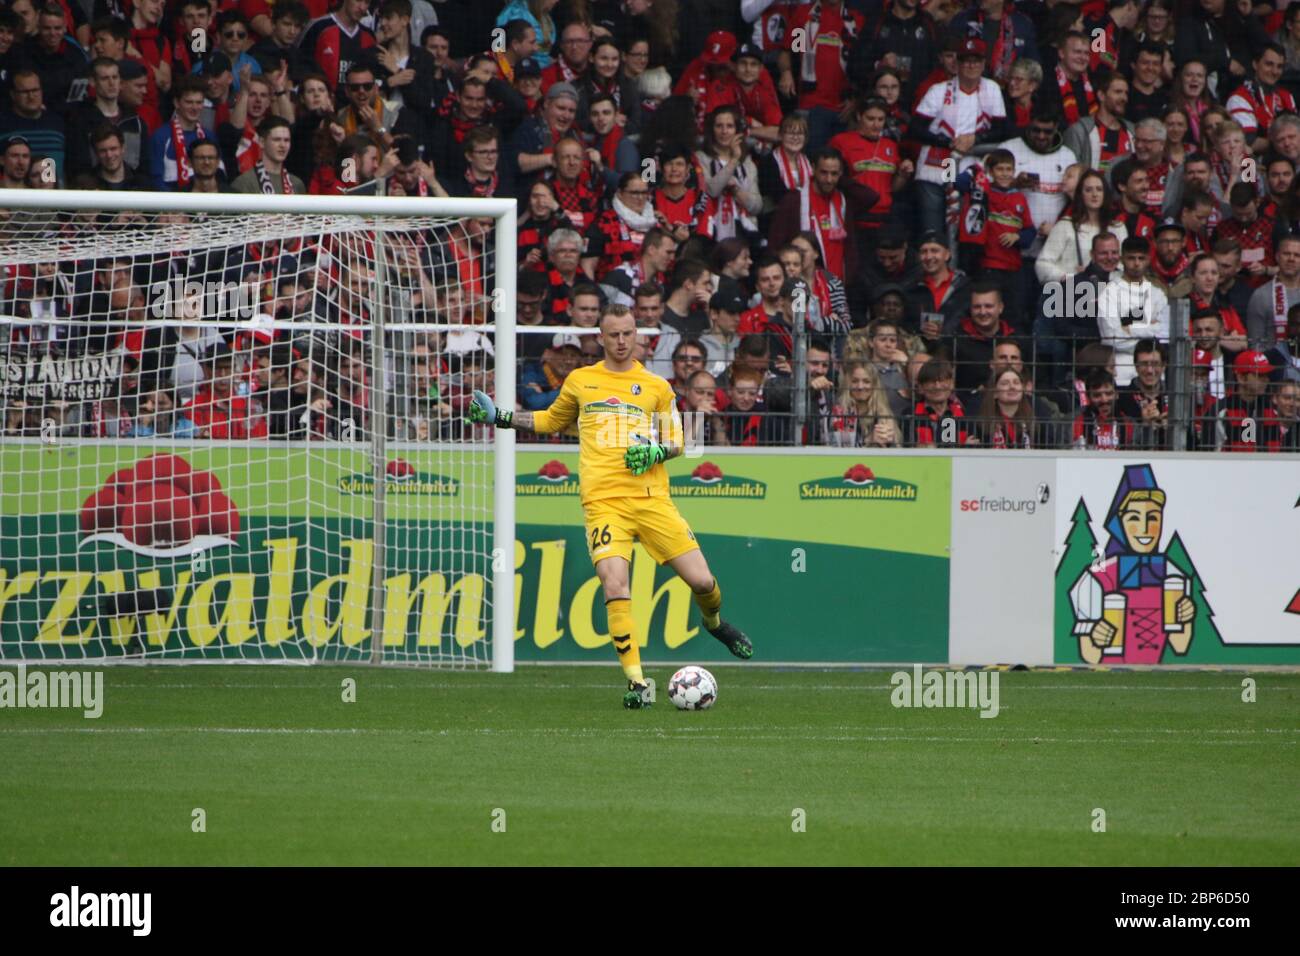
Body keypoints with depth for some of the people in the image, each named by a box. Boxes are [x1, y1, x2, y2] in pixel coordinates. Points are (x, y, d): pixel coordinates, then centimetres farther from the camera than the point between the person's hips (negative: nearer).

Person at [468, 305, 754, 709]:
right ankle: (637, 683, -14)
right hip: (603, 502, -1)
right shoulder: (579, 381, 14)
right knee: (615, 585, -21)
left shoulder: (656, 387, 11)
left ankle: (714, 621, 34)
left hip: (651, 498, 1)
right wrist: (501, 417, 22)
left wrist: (656, 452, -8)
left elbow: (676, 442, 14)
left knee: (701, 580, -4)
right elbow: (553, 420, 30)